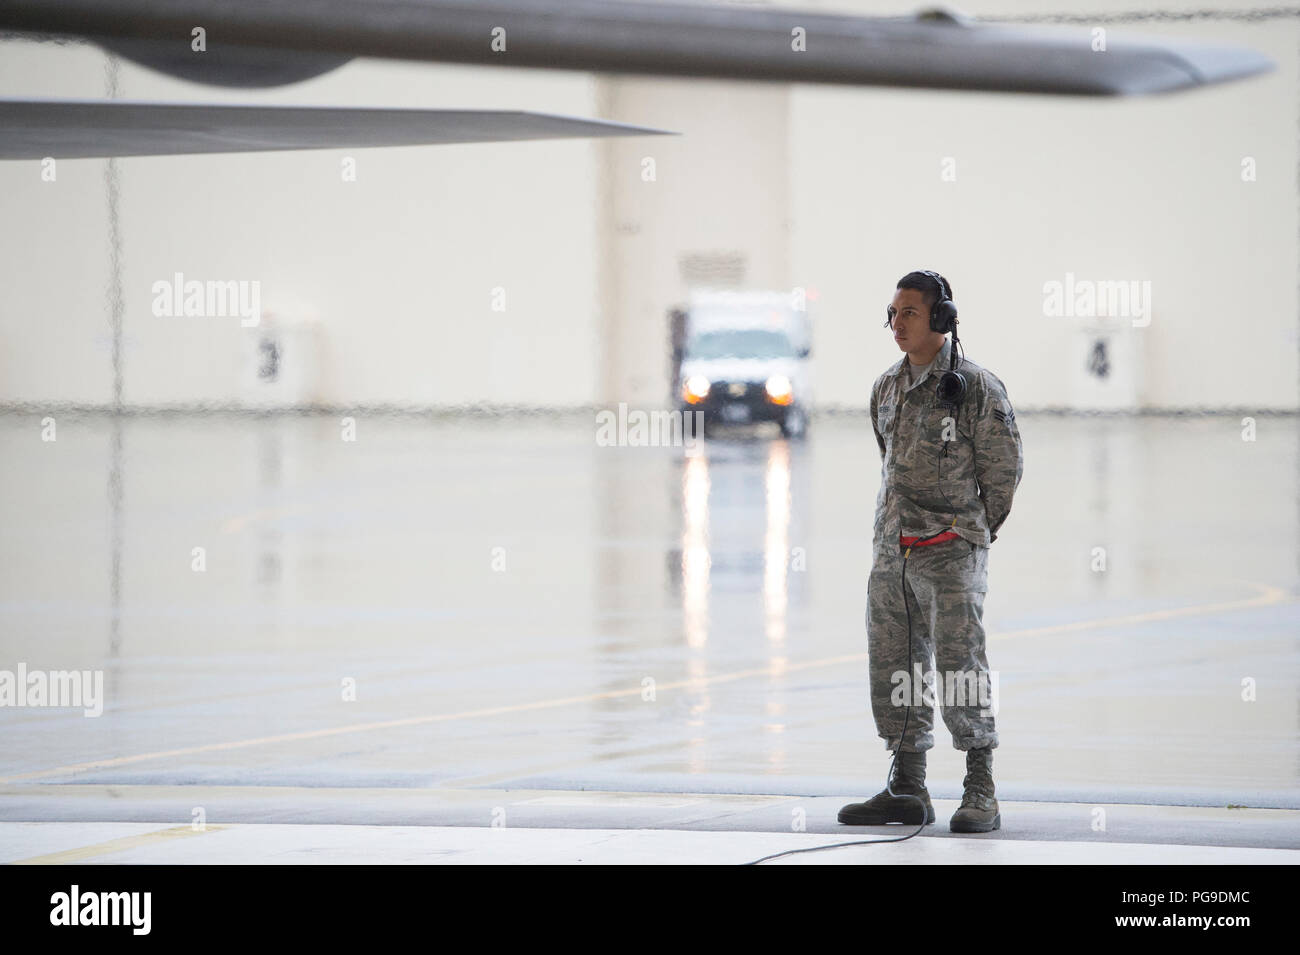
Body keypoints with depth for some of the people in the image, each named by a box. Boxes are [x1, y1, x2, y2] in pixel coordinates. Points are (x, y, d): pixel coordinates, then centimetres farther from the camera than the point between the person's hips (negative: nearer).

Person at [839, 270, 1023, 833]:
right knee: (894, 668, 8)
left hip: (951, 553, -6)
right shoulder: (887, 389, 11)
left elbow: (1004, 468, -1)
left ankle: (981, 794, -5)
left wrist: (968, 533, 7)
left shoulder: (976, 388, -7)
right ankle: (906, 790, 16)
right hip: (891, 551, 6)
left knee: (960, 668, -10)